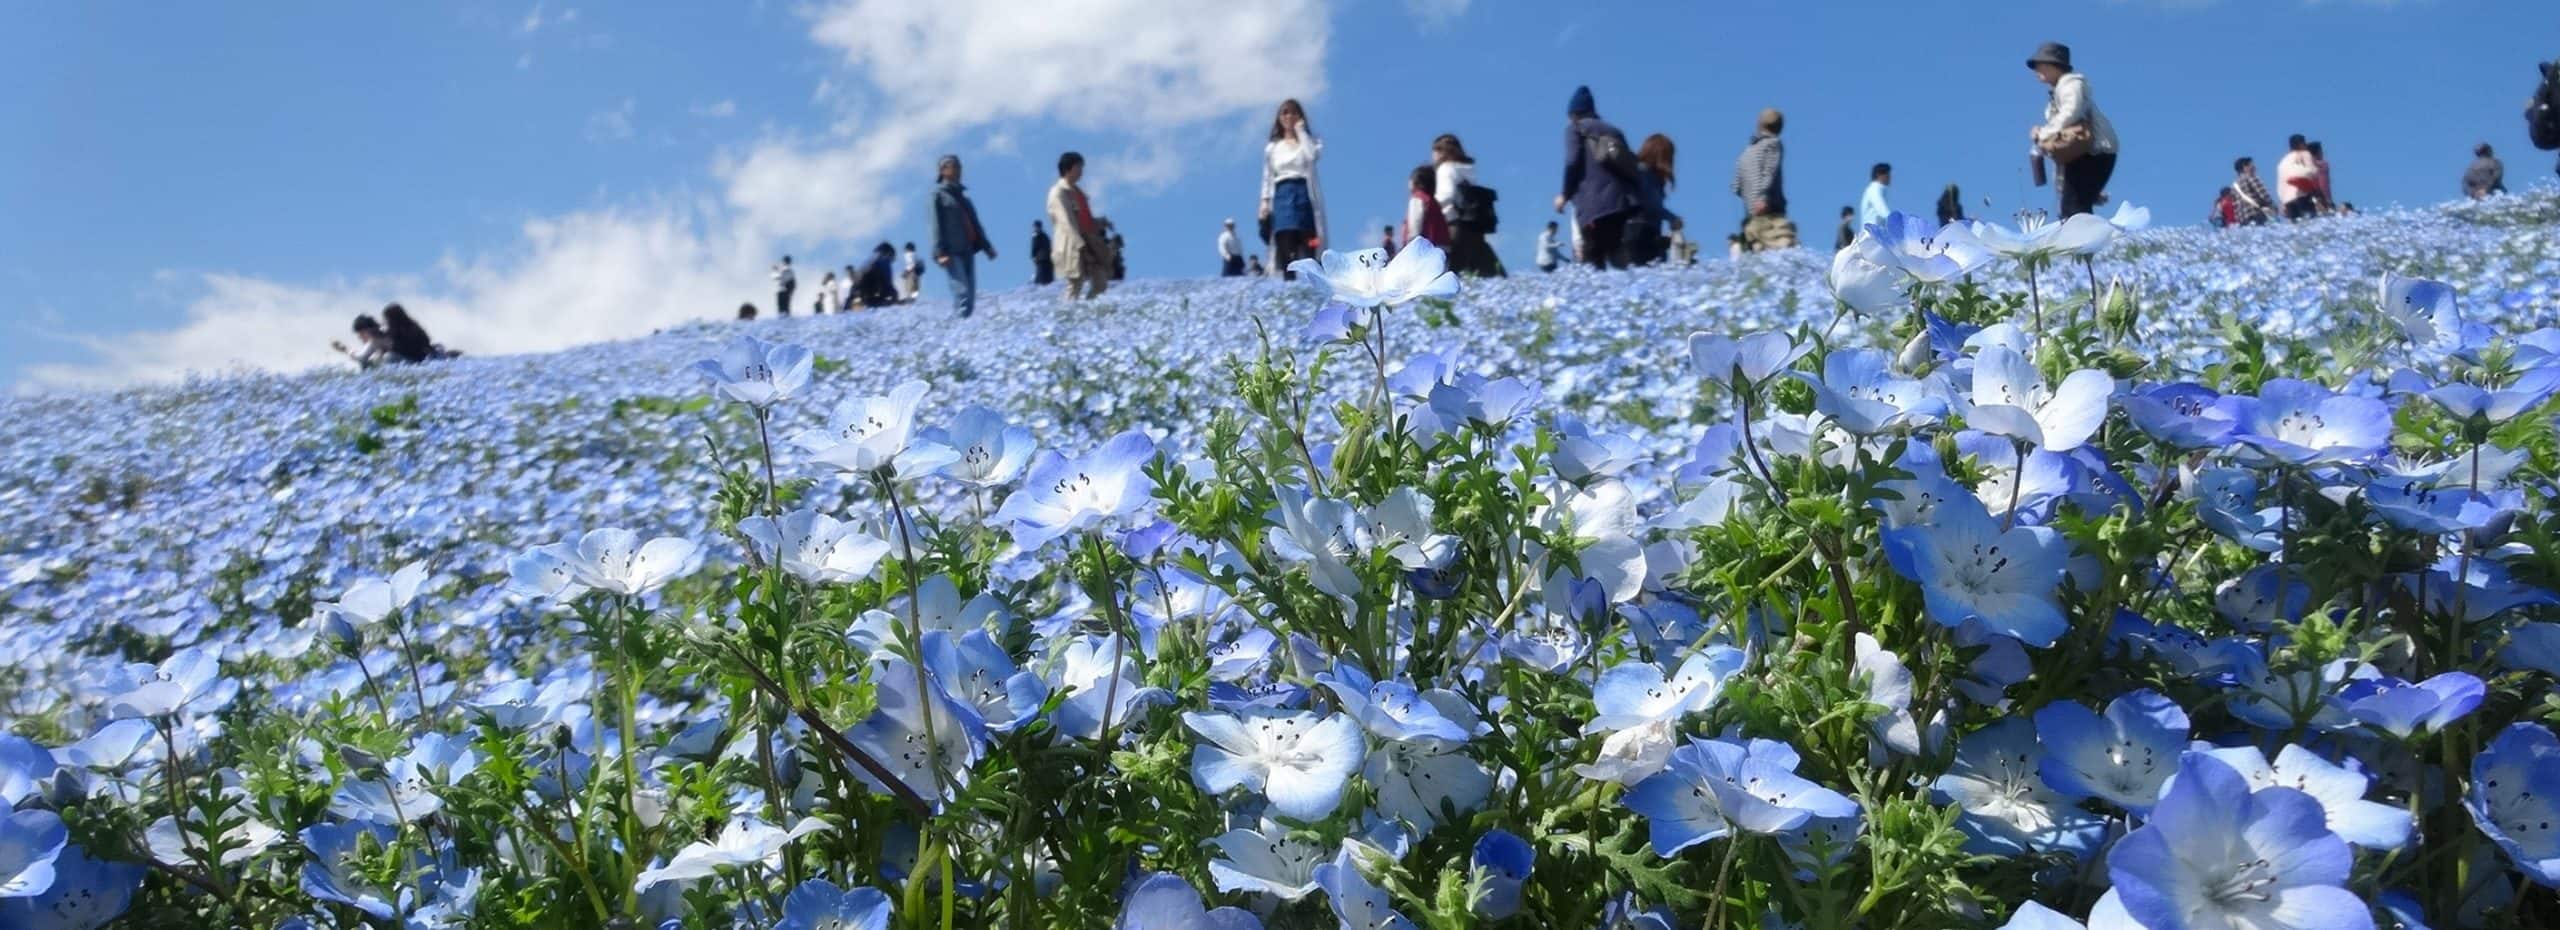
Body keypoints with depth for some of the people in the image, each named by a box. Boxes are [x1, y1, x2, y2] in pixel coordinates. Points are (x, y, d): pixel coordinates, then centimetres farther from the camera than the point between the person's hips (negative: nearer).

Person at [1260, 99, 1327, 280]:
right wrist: (1265, 201, 3)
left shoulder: (1309, 140, 11)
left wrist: (1301, 131, -3)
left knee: (1306, 249, -12)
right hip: (1282, 197, 2)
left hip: (1305, 195, -2)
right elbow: (1267, 177, 16)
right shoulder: (1272, 147, 18)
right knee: (1286, 248, -9)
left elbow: (1312, 155, -12)